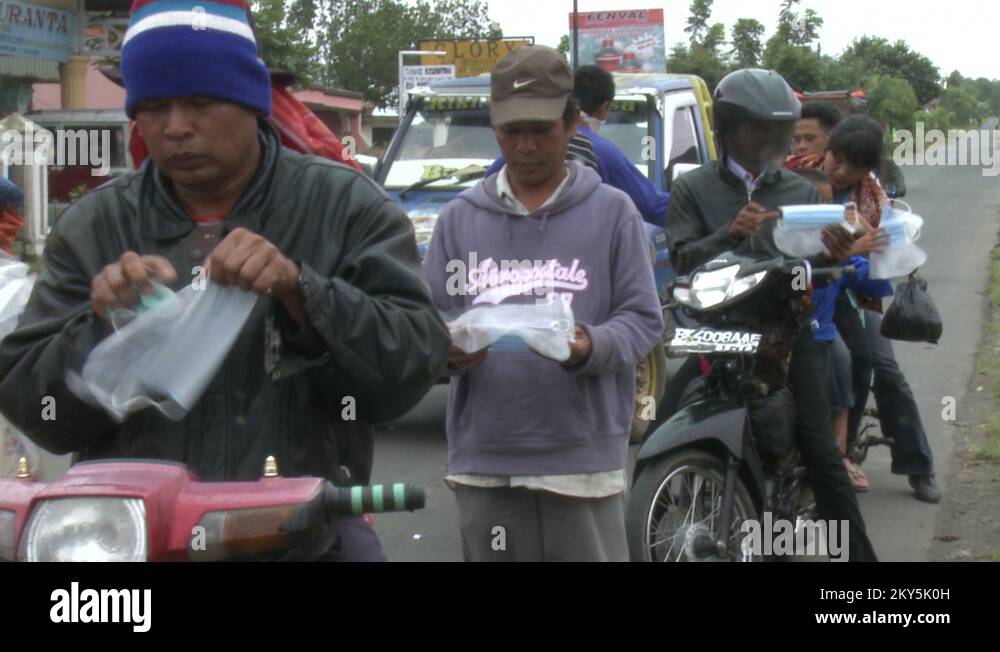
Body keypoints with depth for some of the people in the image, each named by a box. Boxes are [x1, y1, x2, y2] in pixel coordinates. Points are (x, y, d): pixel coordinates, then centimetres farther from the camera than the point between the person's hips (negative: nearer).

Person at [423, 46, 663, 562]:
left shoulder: (612, 211, 4)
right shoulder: (460, 217, 10)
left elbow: (642, 318, 0)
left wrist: (590, 347, -20)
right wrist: (446, 348, -15)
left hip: (583, 456, -2)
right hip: (483, 459, 2)